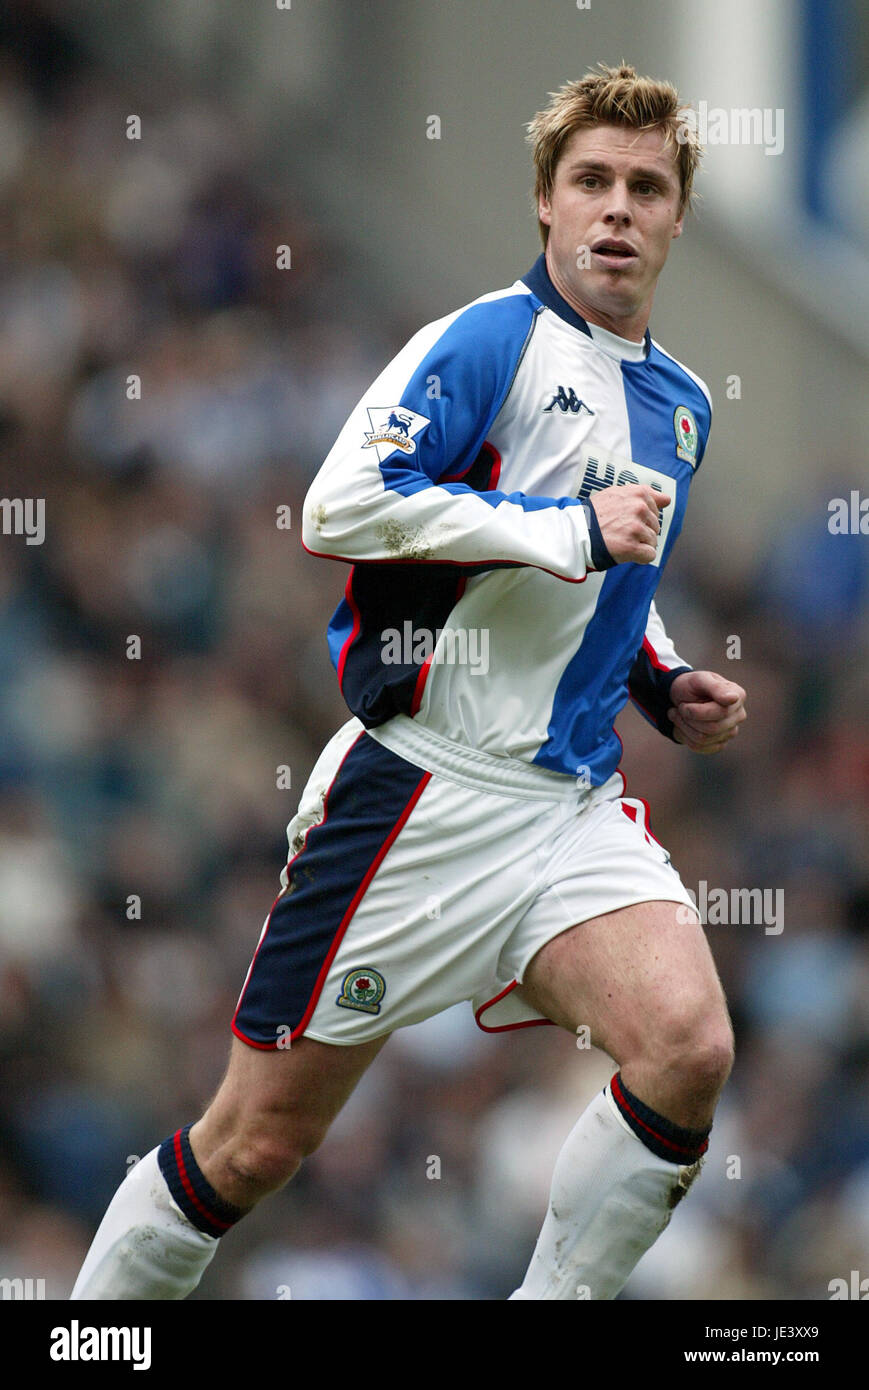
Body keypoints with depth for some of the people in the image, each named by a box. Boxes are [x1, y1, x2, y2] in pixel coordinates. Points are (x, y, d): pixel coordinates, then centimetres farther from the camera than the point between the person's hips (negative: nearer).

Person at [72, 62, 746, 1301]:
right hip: (423, 784, -5)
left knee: (689, 1049, -23)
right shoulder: (493, 340, -8)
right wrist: (566, 530, -21)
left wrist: (663, 686, 13)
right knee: (257, 1144, 1)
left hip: (575, 803, 5)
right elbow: (341, 506, -22)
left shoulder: (681, 405, 15)